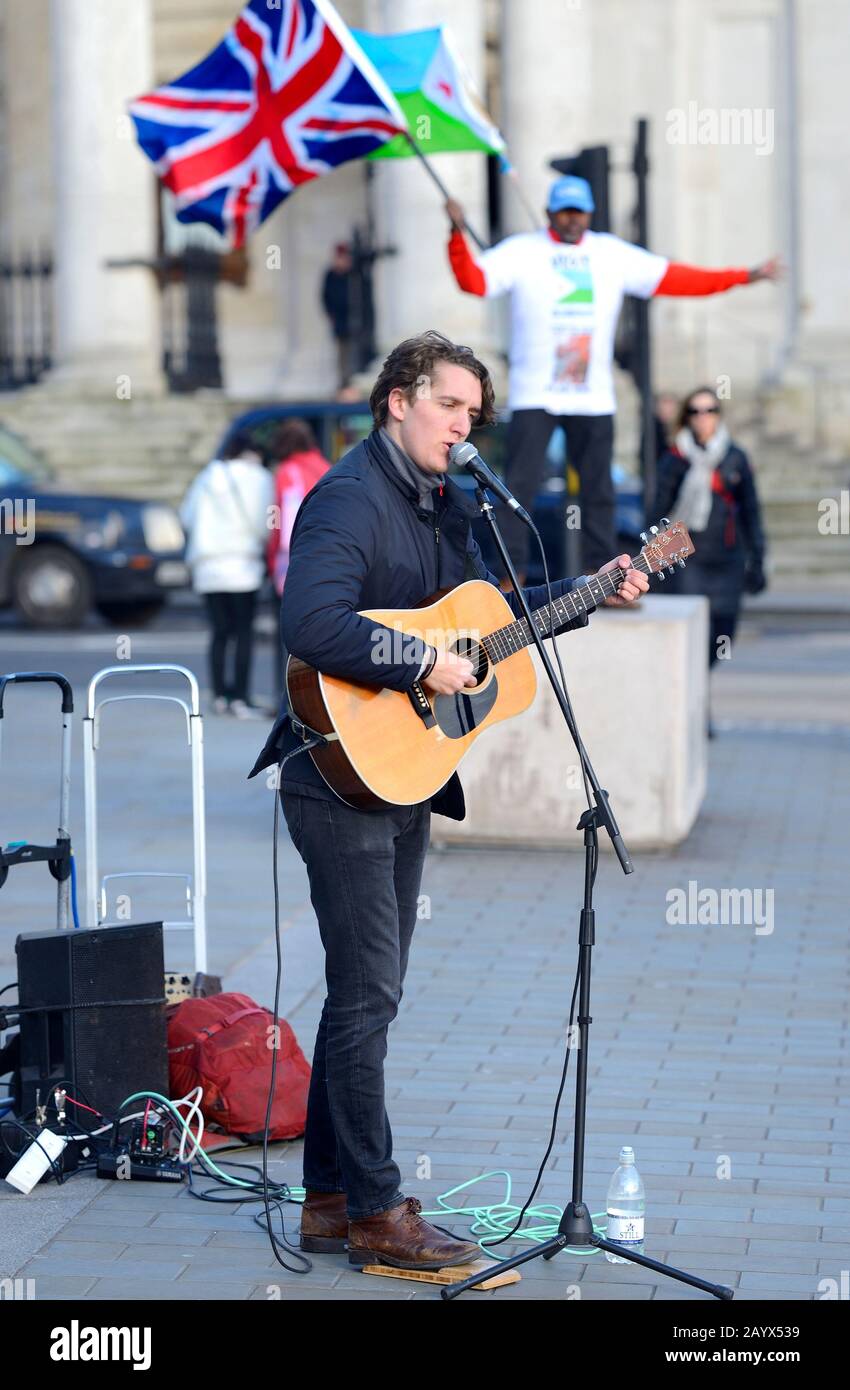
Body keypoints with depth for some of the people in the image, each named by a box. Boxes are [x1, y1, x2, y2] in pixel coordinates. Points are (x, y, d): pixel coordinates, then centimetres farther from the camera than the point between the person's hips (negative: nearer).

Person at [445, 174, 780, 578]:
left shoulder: (613, 254, 10)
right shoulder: (521, 252, 0)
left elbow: (673, 278, 9)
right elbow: (474, 280, -13)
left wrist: (745, 277, 4)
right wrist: (458, 235, -30)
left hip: (593, 396, 3)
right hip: (533, 396, -3)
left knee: (598, 490, 7)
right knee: (519, 488, -7)